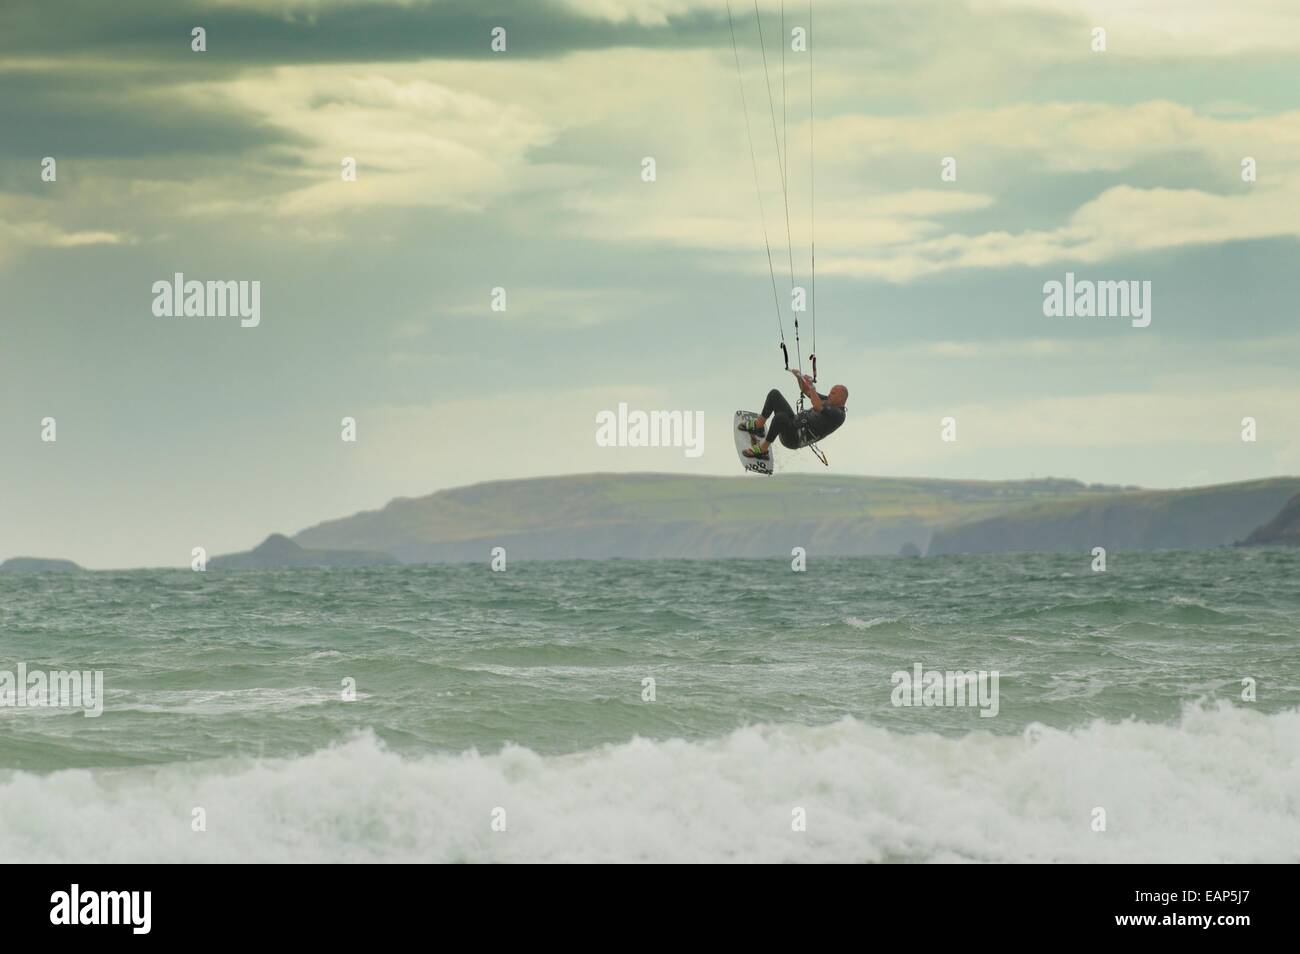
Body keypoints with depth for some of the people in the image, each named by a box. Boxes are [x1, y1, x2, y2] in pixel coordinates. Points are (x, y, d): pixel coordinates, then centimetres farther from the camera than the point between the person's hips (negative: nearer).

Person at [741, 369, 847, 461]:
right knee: (774, 394, 7)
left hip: (796, 439, -10)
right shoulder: (828, 401, 14)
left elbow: (818, 407, -32)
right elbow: (806, 391, 20)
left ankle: (762, 449, -26)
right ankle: (757, 426, 3)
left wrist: (811, 387, -28)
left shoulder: (838, 414, -15)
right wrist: (798, 377, 4)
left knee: (780, 416, -40)